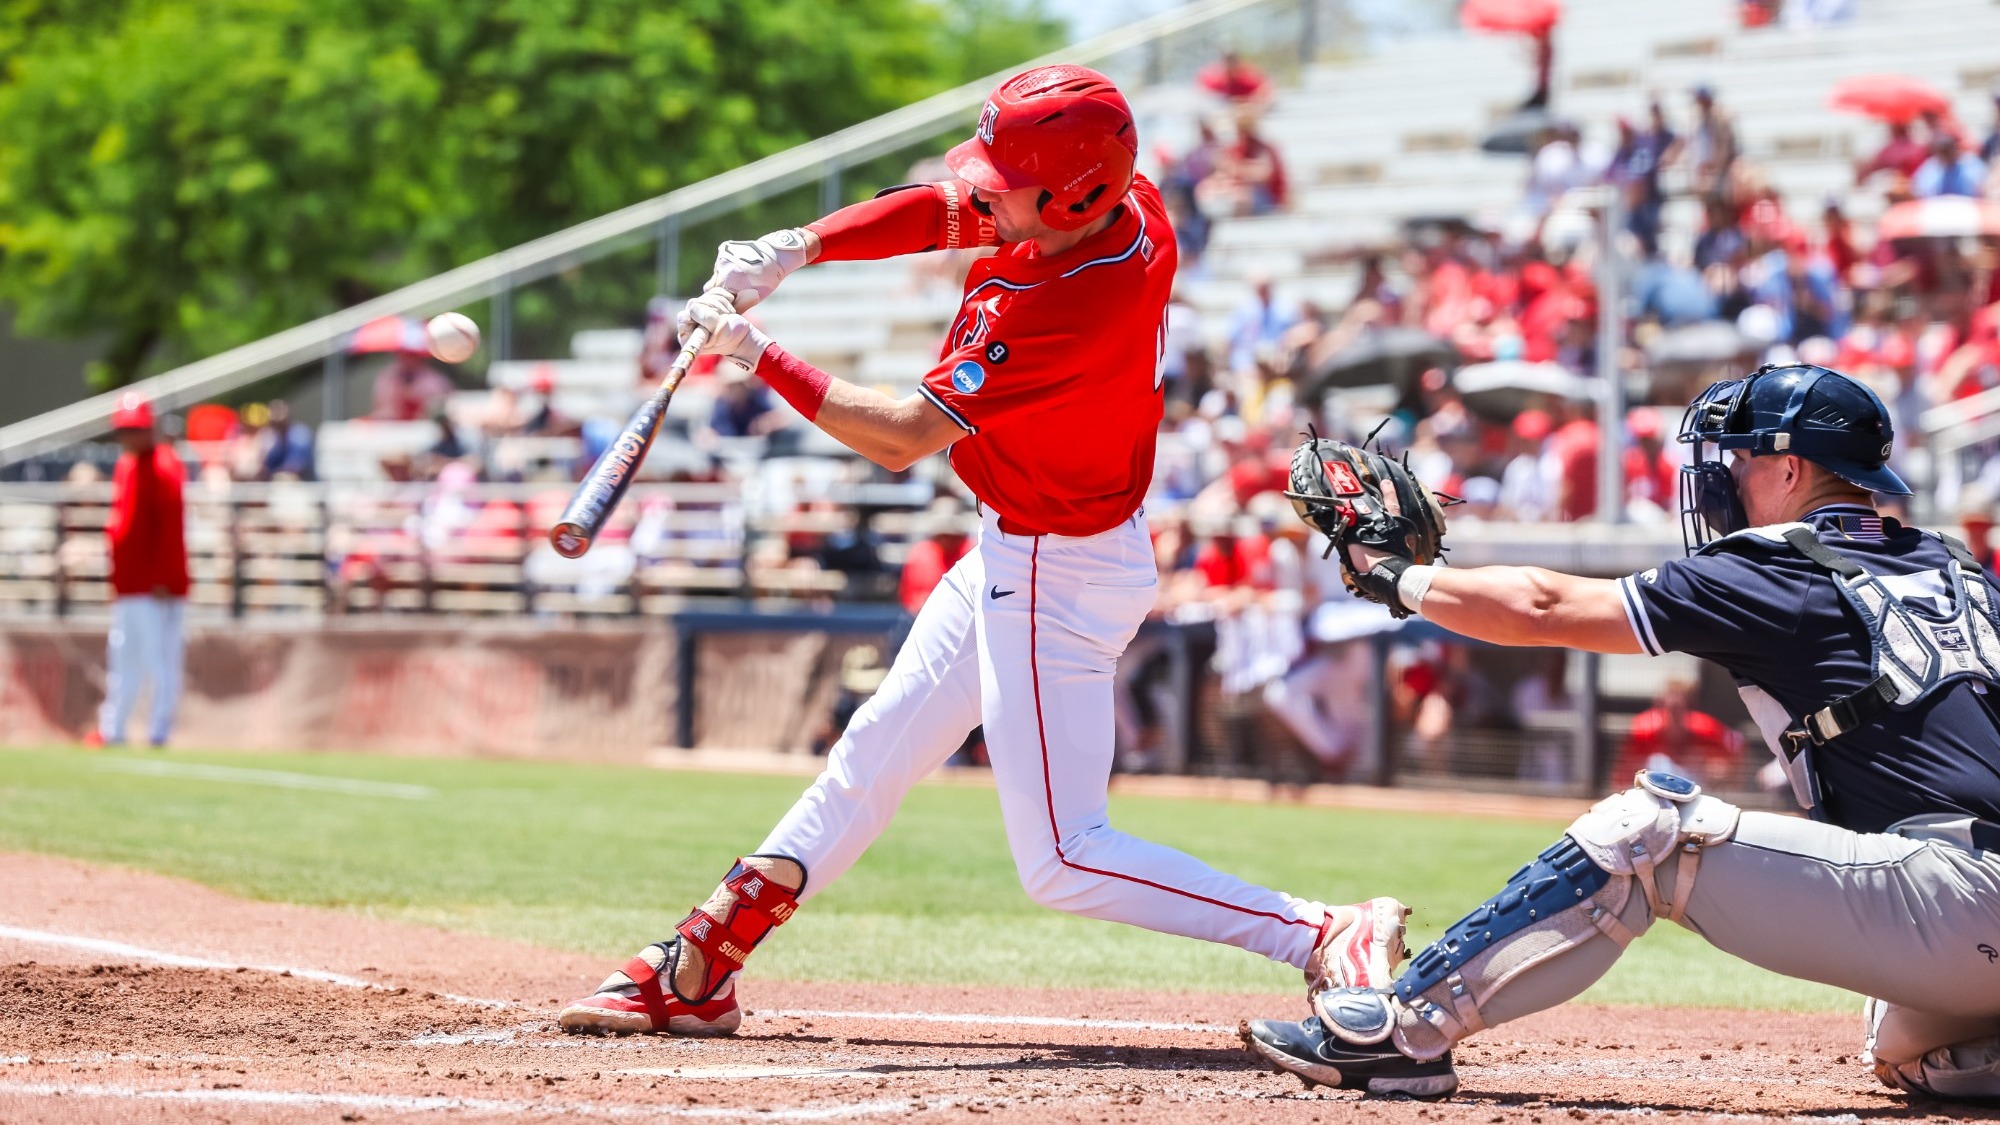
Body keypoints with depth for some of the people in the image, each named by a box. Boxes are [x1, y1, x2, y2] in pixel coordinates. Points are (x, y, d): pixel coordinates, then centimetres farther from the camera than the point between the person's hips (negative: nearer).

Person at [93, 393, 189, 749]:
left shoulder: (163, 466, -11)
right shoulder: (125, 465, 16)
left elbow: (172, 527, -17)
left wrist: (163, 579, -21)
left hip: (157, 588, -9)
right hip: (128, 585, 9)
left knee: (160, 663, -5)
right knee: (123, 662, 14)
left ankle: (159, 734, -3)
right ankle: (111, 733, 20)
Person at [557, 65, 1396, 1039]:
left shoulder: (1064, 310, -34)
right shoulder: (1132, 207, -10)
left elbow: (900, 438, -27)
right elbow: (939, 210, 5)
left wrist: (758, 357, -20)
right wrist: (793, 250, -7)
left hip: (1054, 581, -10)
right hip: (1016, 557, 10)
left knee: (1064, 864, -5)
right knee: (872, 759, 18)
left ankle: (1326, 939, -9)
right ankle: (696, 974, 30)